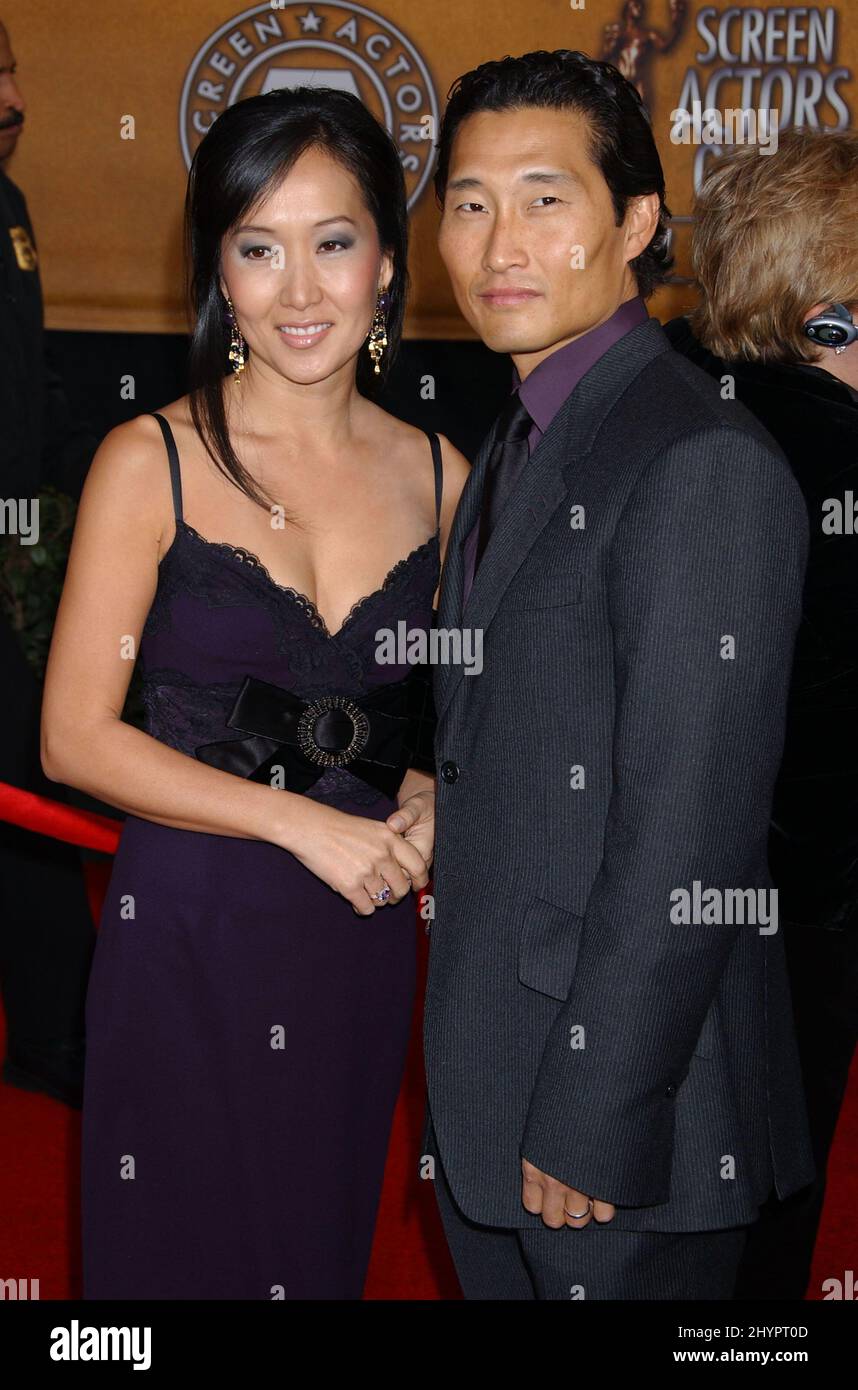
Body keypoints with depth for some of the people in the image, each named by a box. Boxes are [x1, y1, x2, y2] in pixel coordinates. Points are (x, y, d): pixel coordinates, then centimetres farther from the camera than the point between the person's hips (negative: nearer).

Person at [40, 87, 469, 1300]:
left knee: (322, 1245, 16)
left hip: (361, 941, 3)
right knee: (179, 1247, 9)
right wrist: (302, 820, -16)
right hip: (189, 932, -3)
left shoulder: (436, 475, 3)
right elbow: (76, 739, -10)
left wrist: (428, 803, -5)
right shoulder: (151, 462, -8)